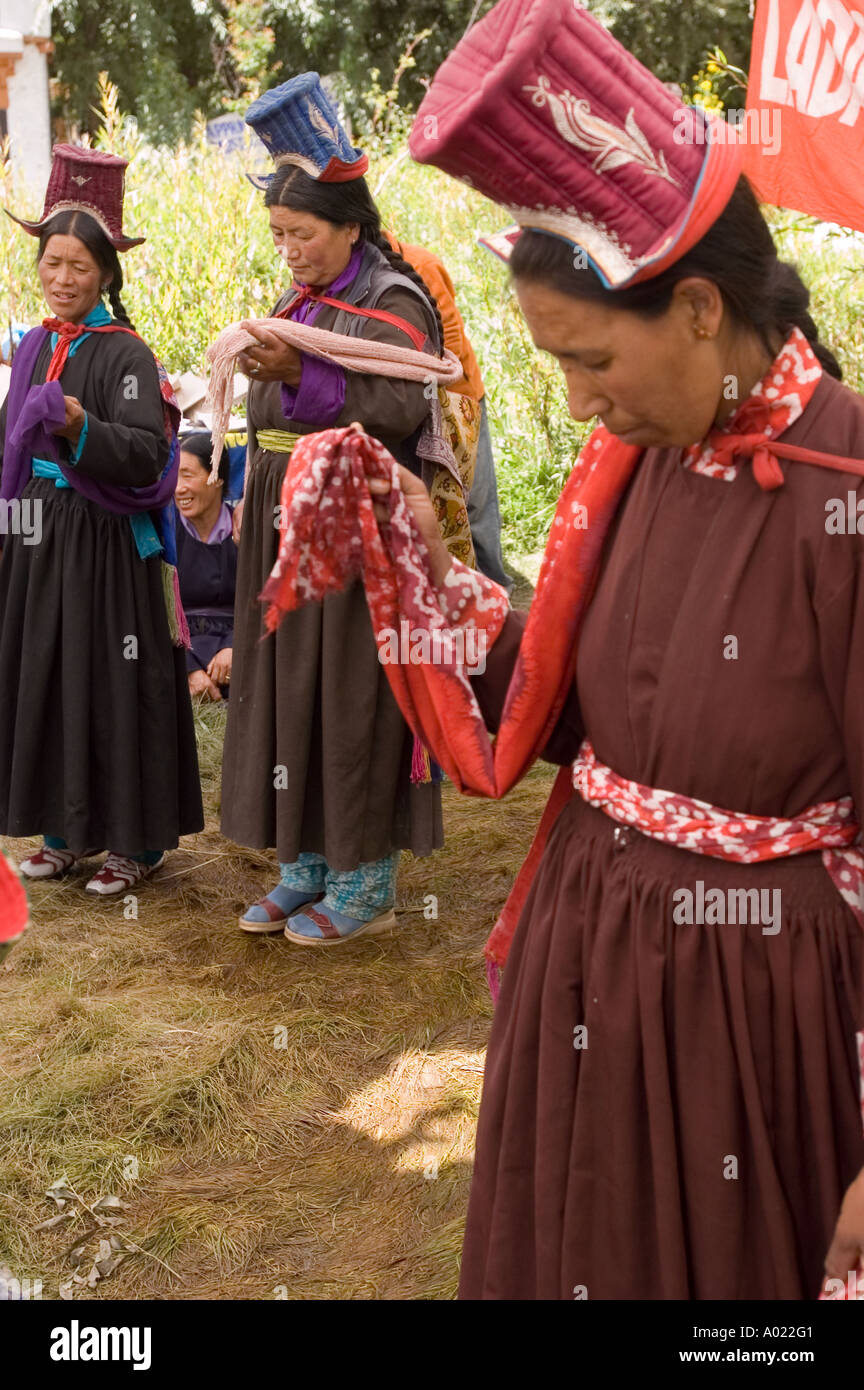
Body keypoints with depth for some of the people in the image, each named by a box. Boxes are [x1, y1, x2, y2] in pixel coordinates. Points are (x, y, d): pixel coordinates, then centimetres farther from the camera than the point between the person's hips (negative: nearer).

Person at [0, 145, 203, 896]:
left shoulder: (125, 353, -9)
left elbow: (147, 453, -18)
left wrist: (80, 424, -31)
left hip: (106, 546, -7)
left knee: (114, 683, -1)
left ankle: (136, 838, 11)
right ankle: (70, 826, 24)